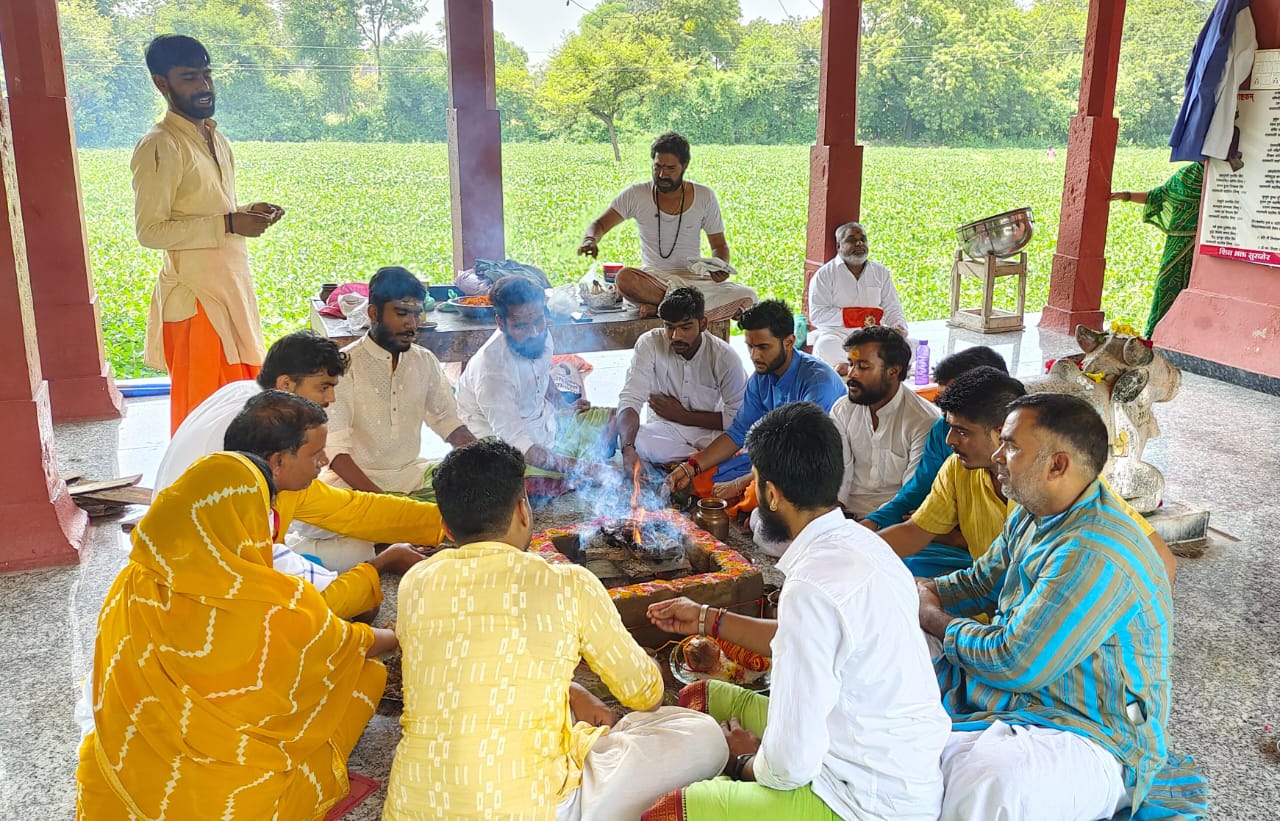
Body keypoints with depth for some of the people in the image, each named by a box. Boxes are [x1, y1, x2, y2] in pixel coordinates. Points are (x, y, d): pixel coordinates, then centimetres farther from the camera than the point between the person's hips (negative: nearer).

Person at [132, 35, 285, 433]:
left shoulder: (214, 137, 12)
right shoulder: (160, 146, -15)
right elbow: (150, 230, -19)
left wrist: (246, 213, 3)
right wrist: (229, 224, -22)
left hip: (232, 285, 8)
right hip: (195, 293, -8)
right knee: (201, 405, 1)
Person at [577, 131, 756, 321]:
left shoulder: (704, 197, 2)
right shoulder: (636, 195, 0)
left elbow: (719, 245, 9)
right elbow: (600, 224, -2)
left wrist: (721, 268, -14)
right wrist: (590, 239, -27)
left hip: (693, 278, 2)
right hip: (652, 277, -2)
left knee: (748, 297, -26)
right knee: (624, 278, -37)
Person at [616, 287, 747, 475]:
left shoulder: (725, 356, -13)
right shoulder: (649, 344, -12)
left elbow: (738, 417, -12)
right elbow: (631, 399, -20)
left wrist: (683, 415, -13)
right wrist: (628, 449, -38)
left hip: (709, 431, -2)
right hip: (665, 430, 2)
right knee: (625, 437, -33)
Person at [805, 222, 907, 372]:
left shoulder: (880, 272, 18)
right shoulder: (824, 274, 4)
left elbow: (892, 309, 16)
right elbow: (816, 315, -7)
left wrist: (899, 327, -9)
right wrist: (857, 315, -13)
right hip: (837, 331, -5)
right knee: (827, 346, -38)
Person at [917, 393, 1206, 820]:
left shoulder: (1096, 559, -30)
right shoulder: (1035, 513, 3)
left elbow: (1013, 663, -27)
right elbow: (979, 583, 17)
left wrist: (933, 618, -10)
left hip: (1089, 736, -10)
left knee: (985, 783, -41)